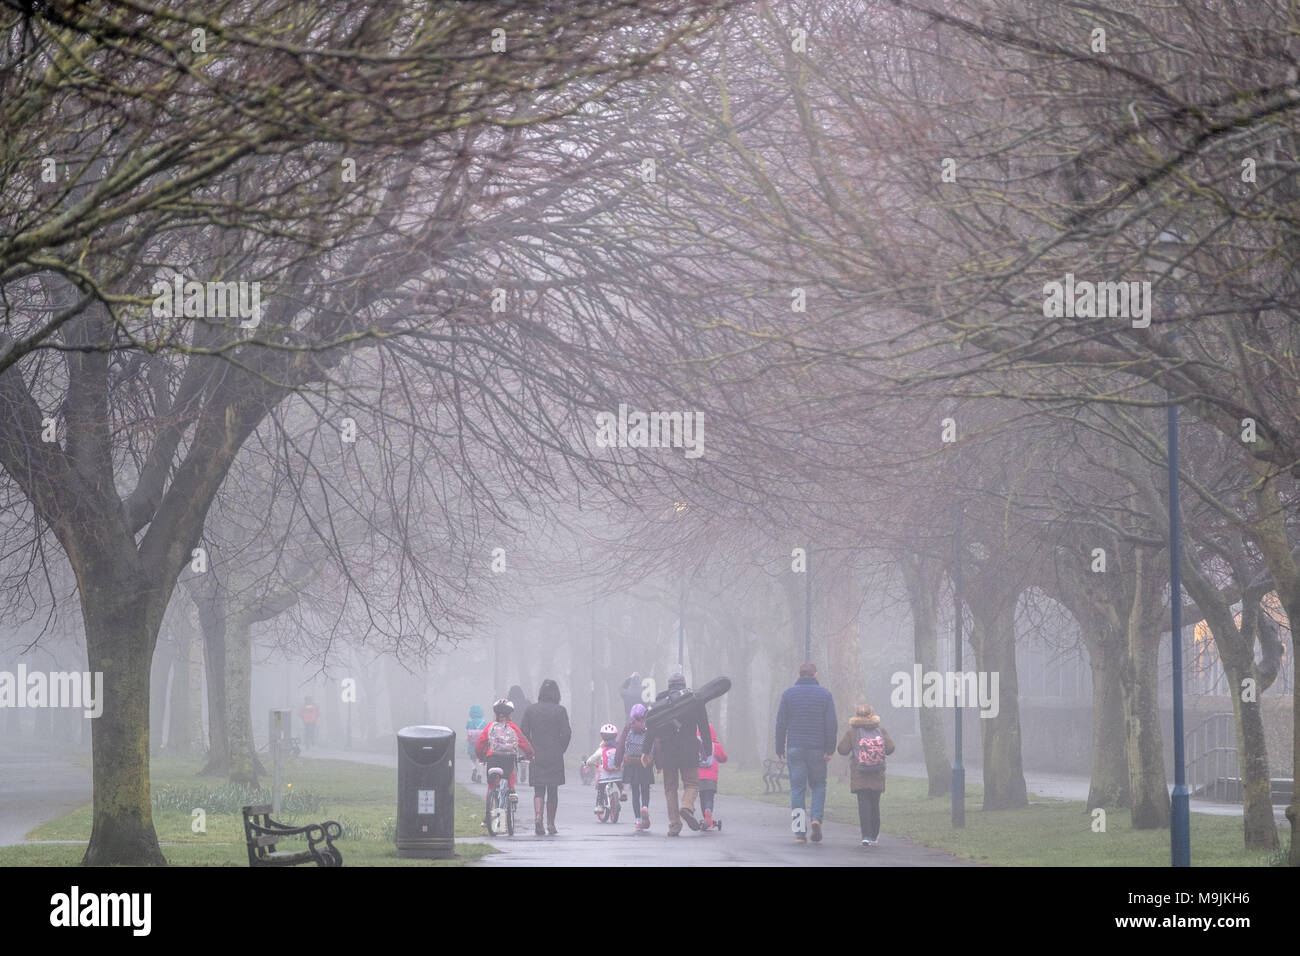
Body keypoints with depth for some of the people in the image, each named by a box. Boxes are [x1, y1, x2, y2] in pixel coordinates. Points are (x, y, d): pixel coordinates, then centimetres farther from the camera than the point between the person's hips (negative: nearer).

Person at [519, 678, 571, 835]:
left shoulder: (530, 710, 1)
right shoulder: (560, 711, -5)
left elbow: (524, 733, -1)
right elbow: (566, 733, -9)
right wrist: (560, 750, 5)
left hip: (536, 757, 1)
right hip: (555, 757, -1)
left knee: (538, 790, 6)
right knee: (552, 791, 9)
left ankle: (537, 816, -18)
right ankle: (551, 824, 12)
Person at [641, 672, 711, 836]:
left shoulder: (660, 700, 7)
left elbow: (651, 727, 3)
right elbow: (704, 727, 5)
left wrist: (646, 751, 4)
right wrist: (707, 750, 10)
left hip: (666, 749, 1)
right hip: (689, 751, -1)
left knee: (670, 787, 8)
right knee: (691, 784, 8)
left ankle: (674, 825, 2)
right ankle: (687, 807, -24)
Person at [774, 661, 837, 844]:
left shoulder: (789, 694, 3)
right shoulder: (824, 694, 2)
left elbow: (781, 724, 1)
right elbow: (831, 724, -4)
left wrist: (779, 749, 6)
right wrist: (830, 749, 0)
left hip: (795, 748, 0)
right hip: (817, 750, 0)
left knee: (797, 789, 2)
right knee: (819, 784, 16)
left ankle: (799, 832, -3)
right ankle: (816, 818, -8)